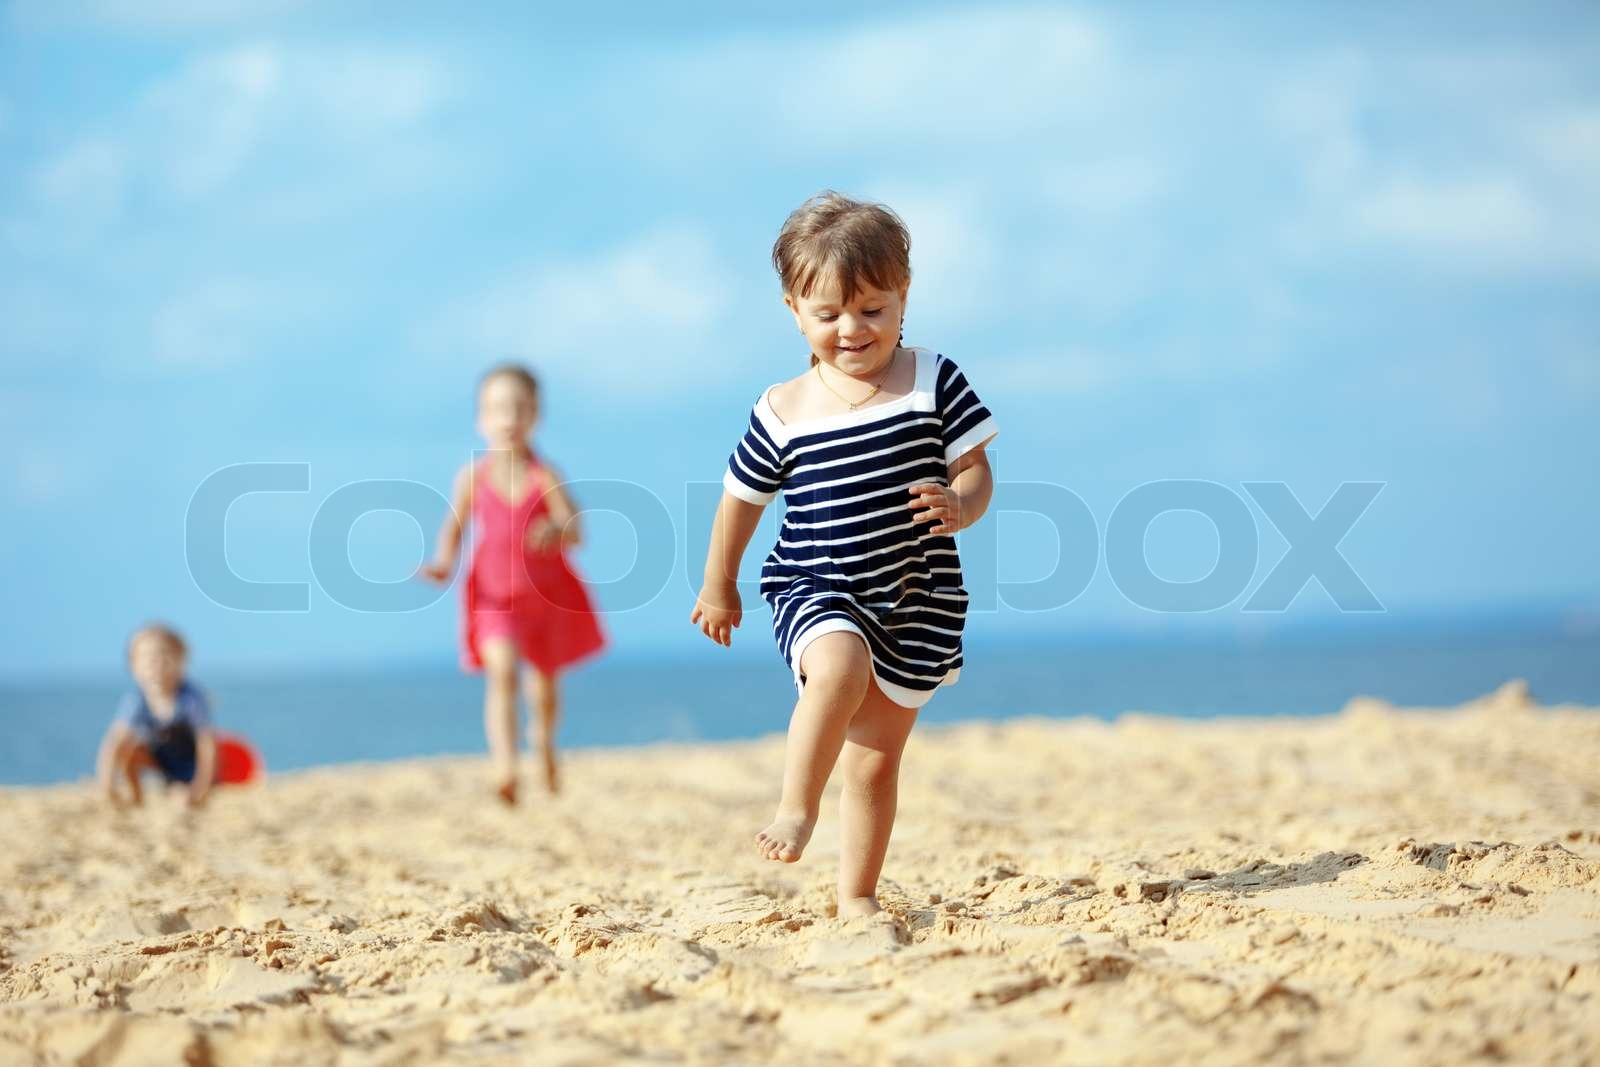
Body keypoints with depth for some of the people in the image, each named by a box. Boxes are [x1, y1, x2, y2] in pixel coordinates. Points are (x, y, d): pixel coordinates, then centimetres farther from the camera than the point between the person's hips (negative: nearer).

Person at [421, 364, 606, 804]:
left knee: (544, 681, 20)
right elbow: (454, 526, 0)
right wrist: (444, 562, -17)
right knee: (501, 670, -24)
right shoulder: (473, 478, -11)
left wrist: (555, 530, -43)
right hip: (494, 594, -1)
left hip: (547, 593, 1)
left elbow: (574, 531, -21)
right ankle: (505, 768, -32)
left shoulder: (544, 478, -14)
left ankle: (545, 744, 52)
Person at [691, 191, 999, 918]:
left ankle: (857, 898, 22)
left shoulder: (934, 382, -3)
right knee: (840, 665, -35)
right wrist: (718, 587, 19)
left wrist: (959, 506, -25)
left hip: (915, 600, 2)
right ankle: (796, 805, -23)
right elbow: (741, 499, 10)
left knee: (876, 757, 8)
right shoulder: (783, 412, -3)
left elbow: (976, 470, -2)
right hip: (815, 591, -1)